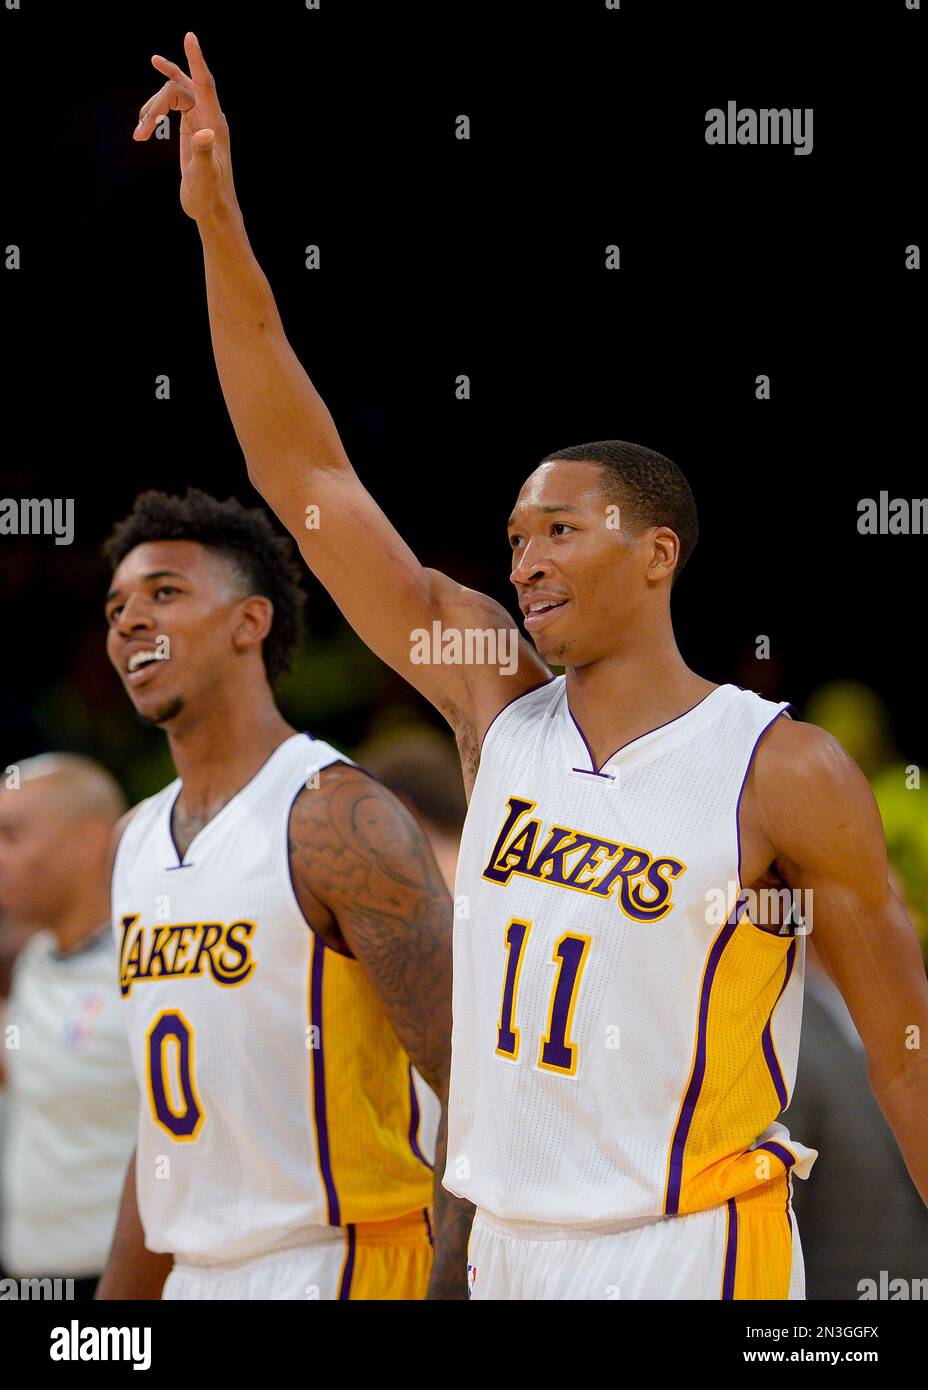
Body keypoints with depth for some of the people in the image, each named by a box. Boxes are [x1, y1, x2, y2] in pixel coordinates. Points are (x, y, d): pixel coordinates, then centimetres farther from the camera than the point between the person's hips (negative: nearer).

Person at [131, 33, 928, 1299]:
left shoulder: (785, 773, -8)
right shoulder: (500, 709, 6)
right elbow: (309, 480, 5)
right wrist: (220, 224, 0)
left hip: (696, 1256, -5)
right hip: (511, 1246, 5)